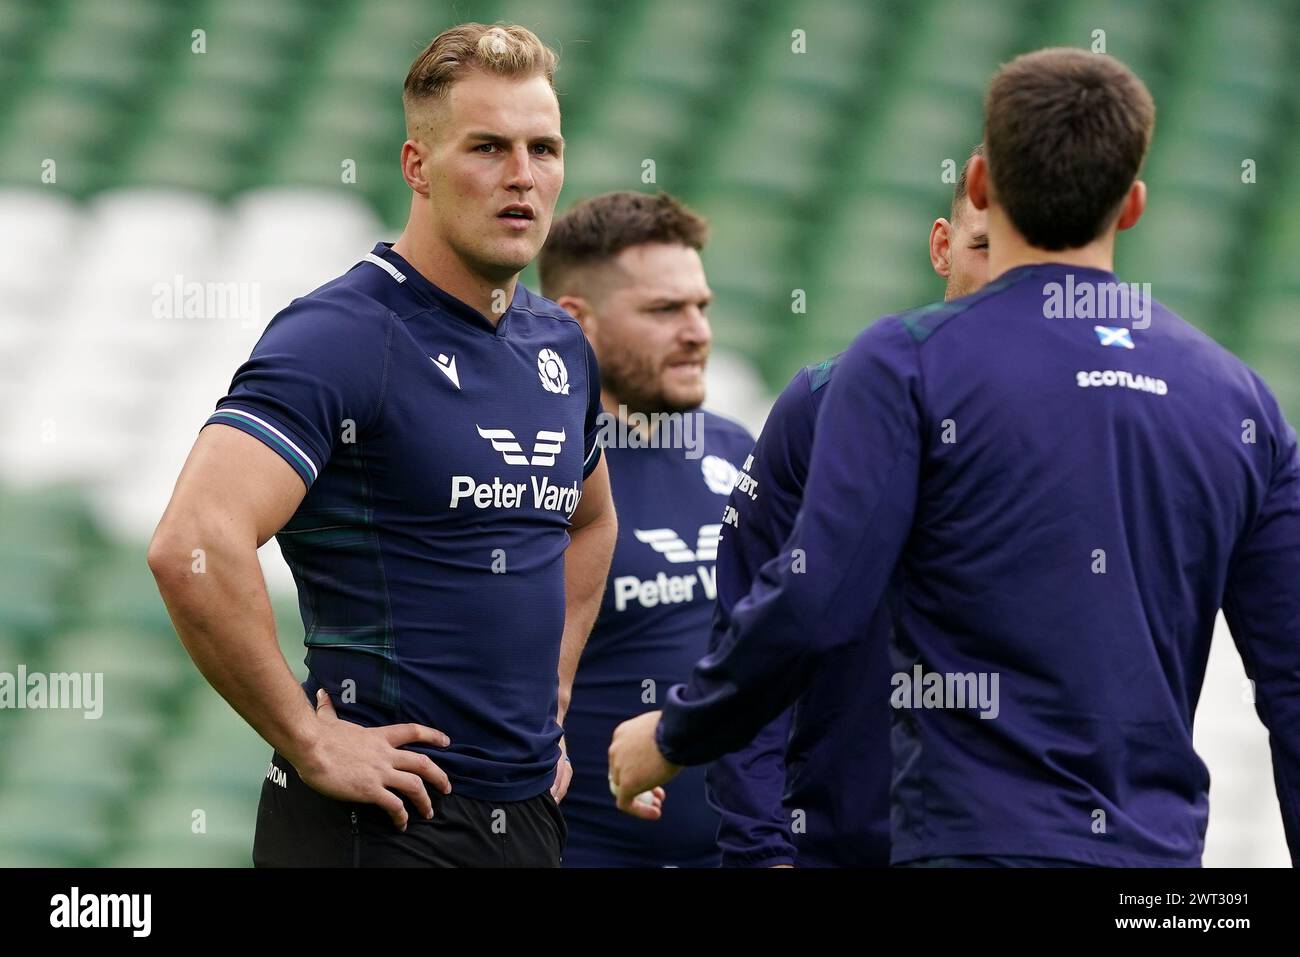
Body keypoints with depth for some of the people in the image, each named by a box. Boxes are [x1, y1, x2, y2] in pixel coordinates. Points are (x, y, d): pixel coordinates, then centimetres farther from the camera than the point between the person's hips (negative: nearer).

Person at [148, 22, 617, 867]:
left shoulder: (561, 347, 11)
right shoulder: (339, 338, -14)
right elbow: (192, 546, -27)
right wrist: (308, 741, -21)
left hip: (529, 815, 7)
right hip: (381, 821, -7)